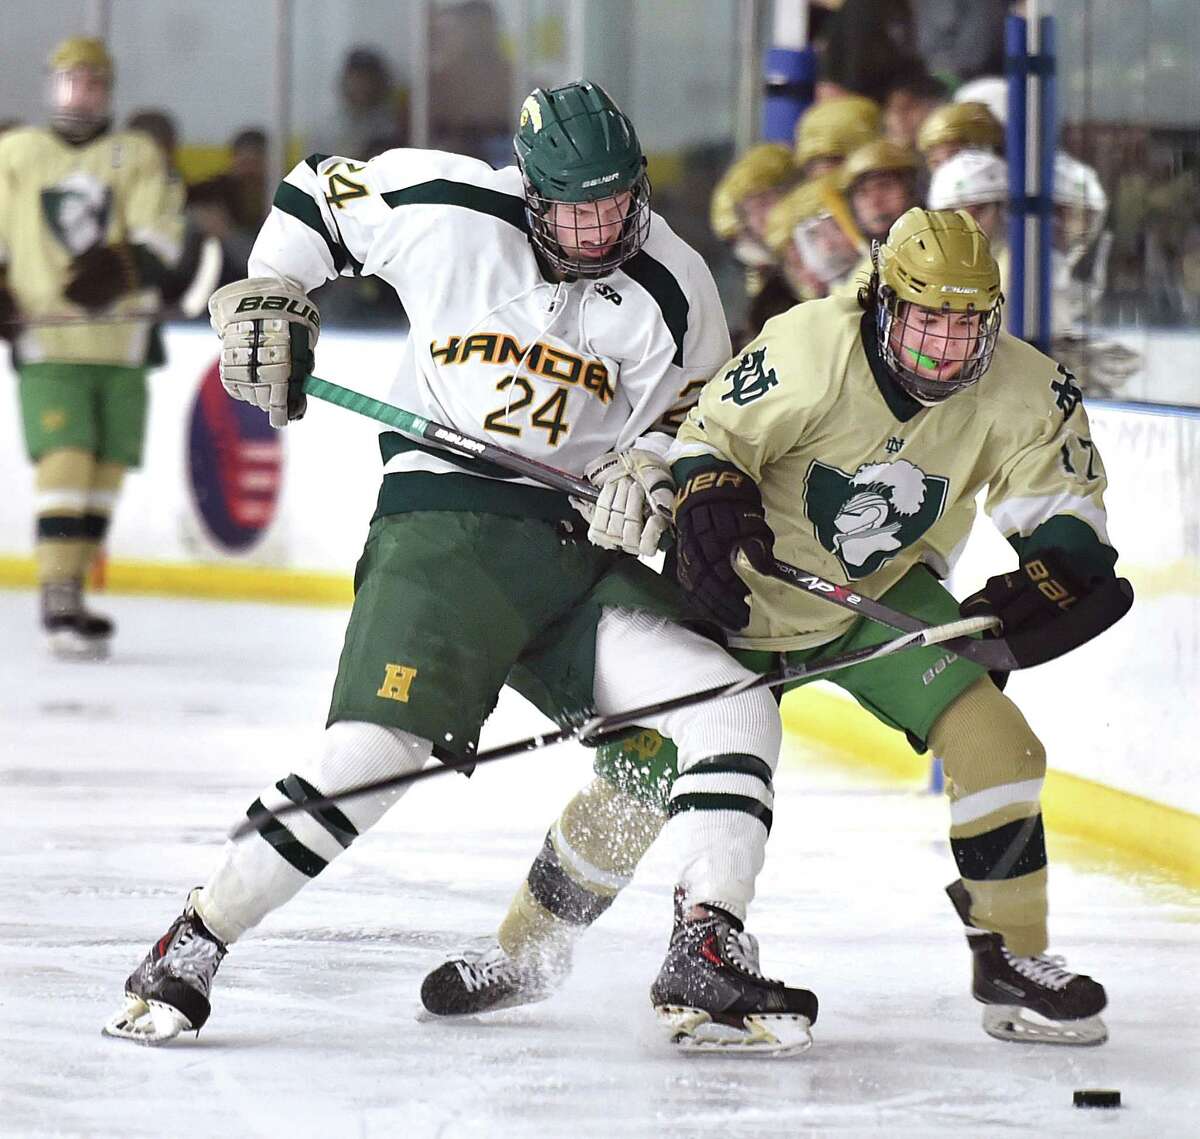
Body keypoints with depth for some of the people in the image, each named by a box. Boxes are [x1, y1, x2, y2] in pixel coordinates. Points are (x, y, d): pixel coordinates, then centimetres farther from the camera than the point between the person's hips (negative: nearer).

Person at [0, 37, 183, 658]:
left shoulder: (137, 157, 10)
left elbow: (162, 234, -2)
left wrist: (125, 268, -22)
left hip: (120, 346, 3)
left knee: (106, 468, 5)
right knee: (65, 462, -16)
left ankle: (71, 599, 16)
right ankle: (58, 603, -18)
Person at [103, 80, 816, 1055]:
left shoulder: (673, 293, -1)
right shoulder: (442, 209, -6)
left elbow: (695, 422, 11)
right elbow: (320, 191, 11)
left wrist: (654, 468, -11)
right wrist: (271, 296, 2)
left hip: (577, 548, 4)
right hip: (441, 528, -3)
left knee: (736, 712, -13)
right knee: (370, 753, -20)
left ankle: (707, 967, -11)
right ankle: (188, 953, -9)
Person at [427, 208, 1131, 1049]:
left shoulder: (1022, 393, -19)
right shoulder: (809, 349, -29)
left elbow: (1066, 508, -9)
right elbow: (709, 436, -18)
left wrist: (1052, 581, -29)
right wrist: (711, 501, -38)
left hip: (884, 595, 3)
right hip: (755, 590, -3)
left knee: (993, 742, -17)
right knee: (642, 773, -6)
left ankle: (1013, 961, -1)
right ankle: (528, 947, 16)